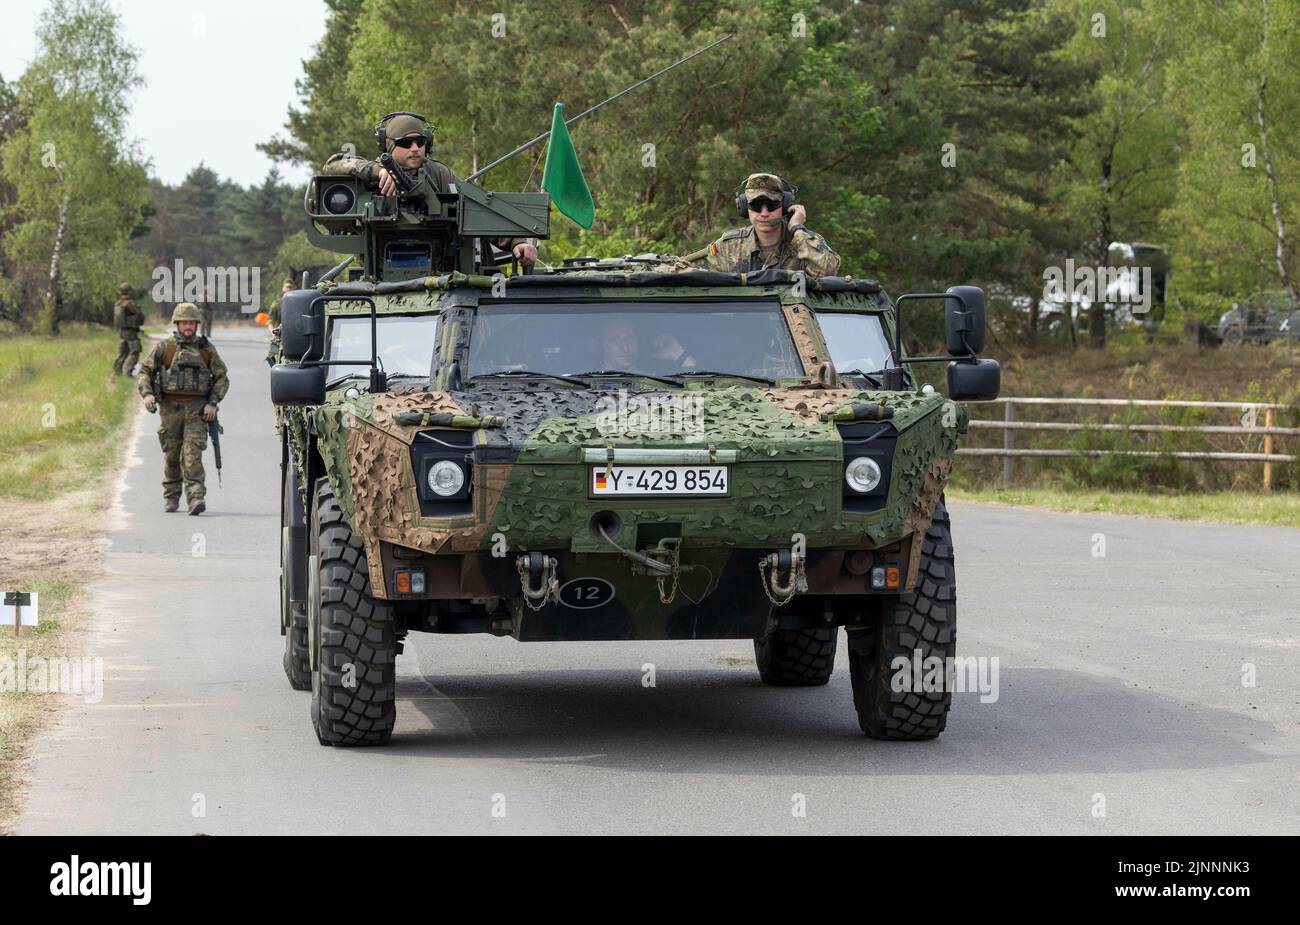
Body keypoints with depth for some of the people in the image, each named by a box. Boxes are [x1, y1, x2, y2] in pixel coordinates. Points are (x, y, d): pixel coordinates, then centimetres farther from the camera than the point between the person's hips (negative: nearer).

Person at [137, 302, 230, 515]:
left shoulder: (207, 350, 5)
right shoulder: (164, 348, 3)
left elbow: (222, 378, 10)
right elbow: (144, 372, 6)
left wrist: (213, 402, -4)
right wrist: (147, 394, -12)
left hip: (197, 409, -1)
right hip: (170, 407, 1)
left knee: (193, 453, -13)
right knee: (172, 455, 8)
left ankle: (196, 498, -21)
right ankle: (171, 497, 22)